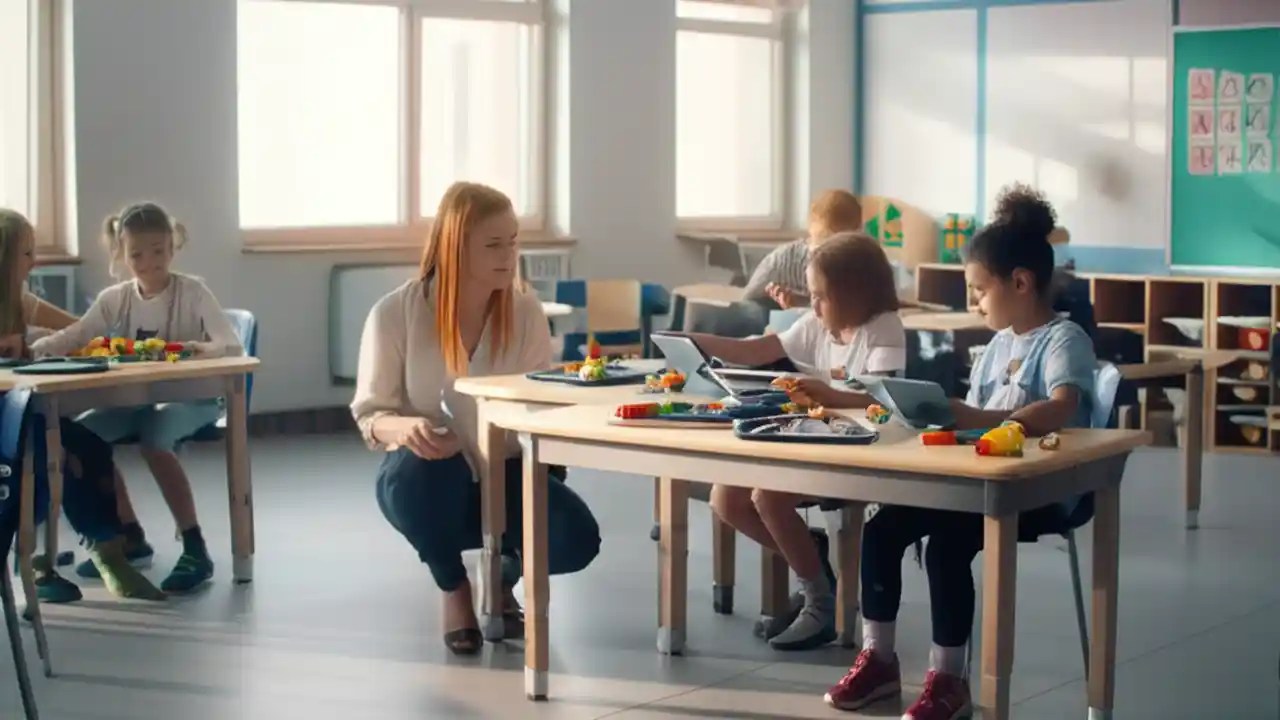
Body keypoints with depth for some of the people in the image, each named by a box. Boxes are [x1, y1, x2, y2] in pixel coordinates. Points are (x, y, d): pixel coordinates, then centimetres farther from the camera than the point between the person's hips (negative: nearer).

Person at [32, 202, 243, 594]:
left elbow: (232, 345, -19)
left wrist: (202, 348, -42)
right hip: (137, 397, 6)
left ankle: (195, 548, -25)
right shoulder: (115, 299, 3)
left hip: (191, 395, -5)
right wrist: (31, 348, -25)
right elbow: (74, 337, -4)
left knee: (154, 437, -35)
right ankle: (129, 535, 2)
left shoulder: (193, 291, -9)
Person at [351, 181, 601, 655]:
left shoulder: (525, 310, -8)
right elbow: (370, 415, -9)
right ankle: (454, 589, -6)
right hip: (425, 479, -1)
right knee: (420, 469, -39)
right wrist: (405, 428, -33)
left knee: (577, 540, -26)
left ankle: (504, 572, 14)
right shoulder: (395, 313, -15)